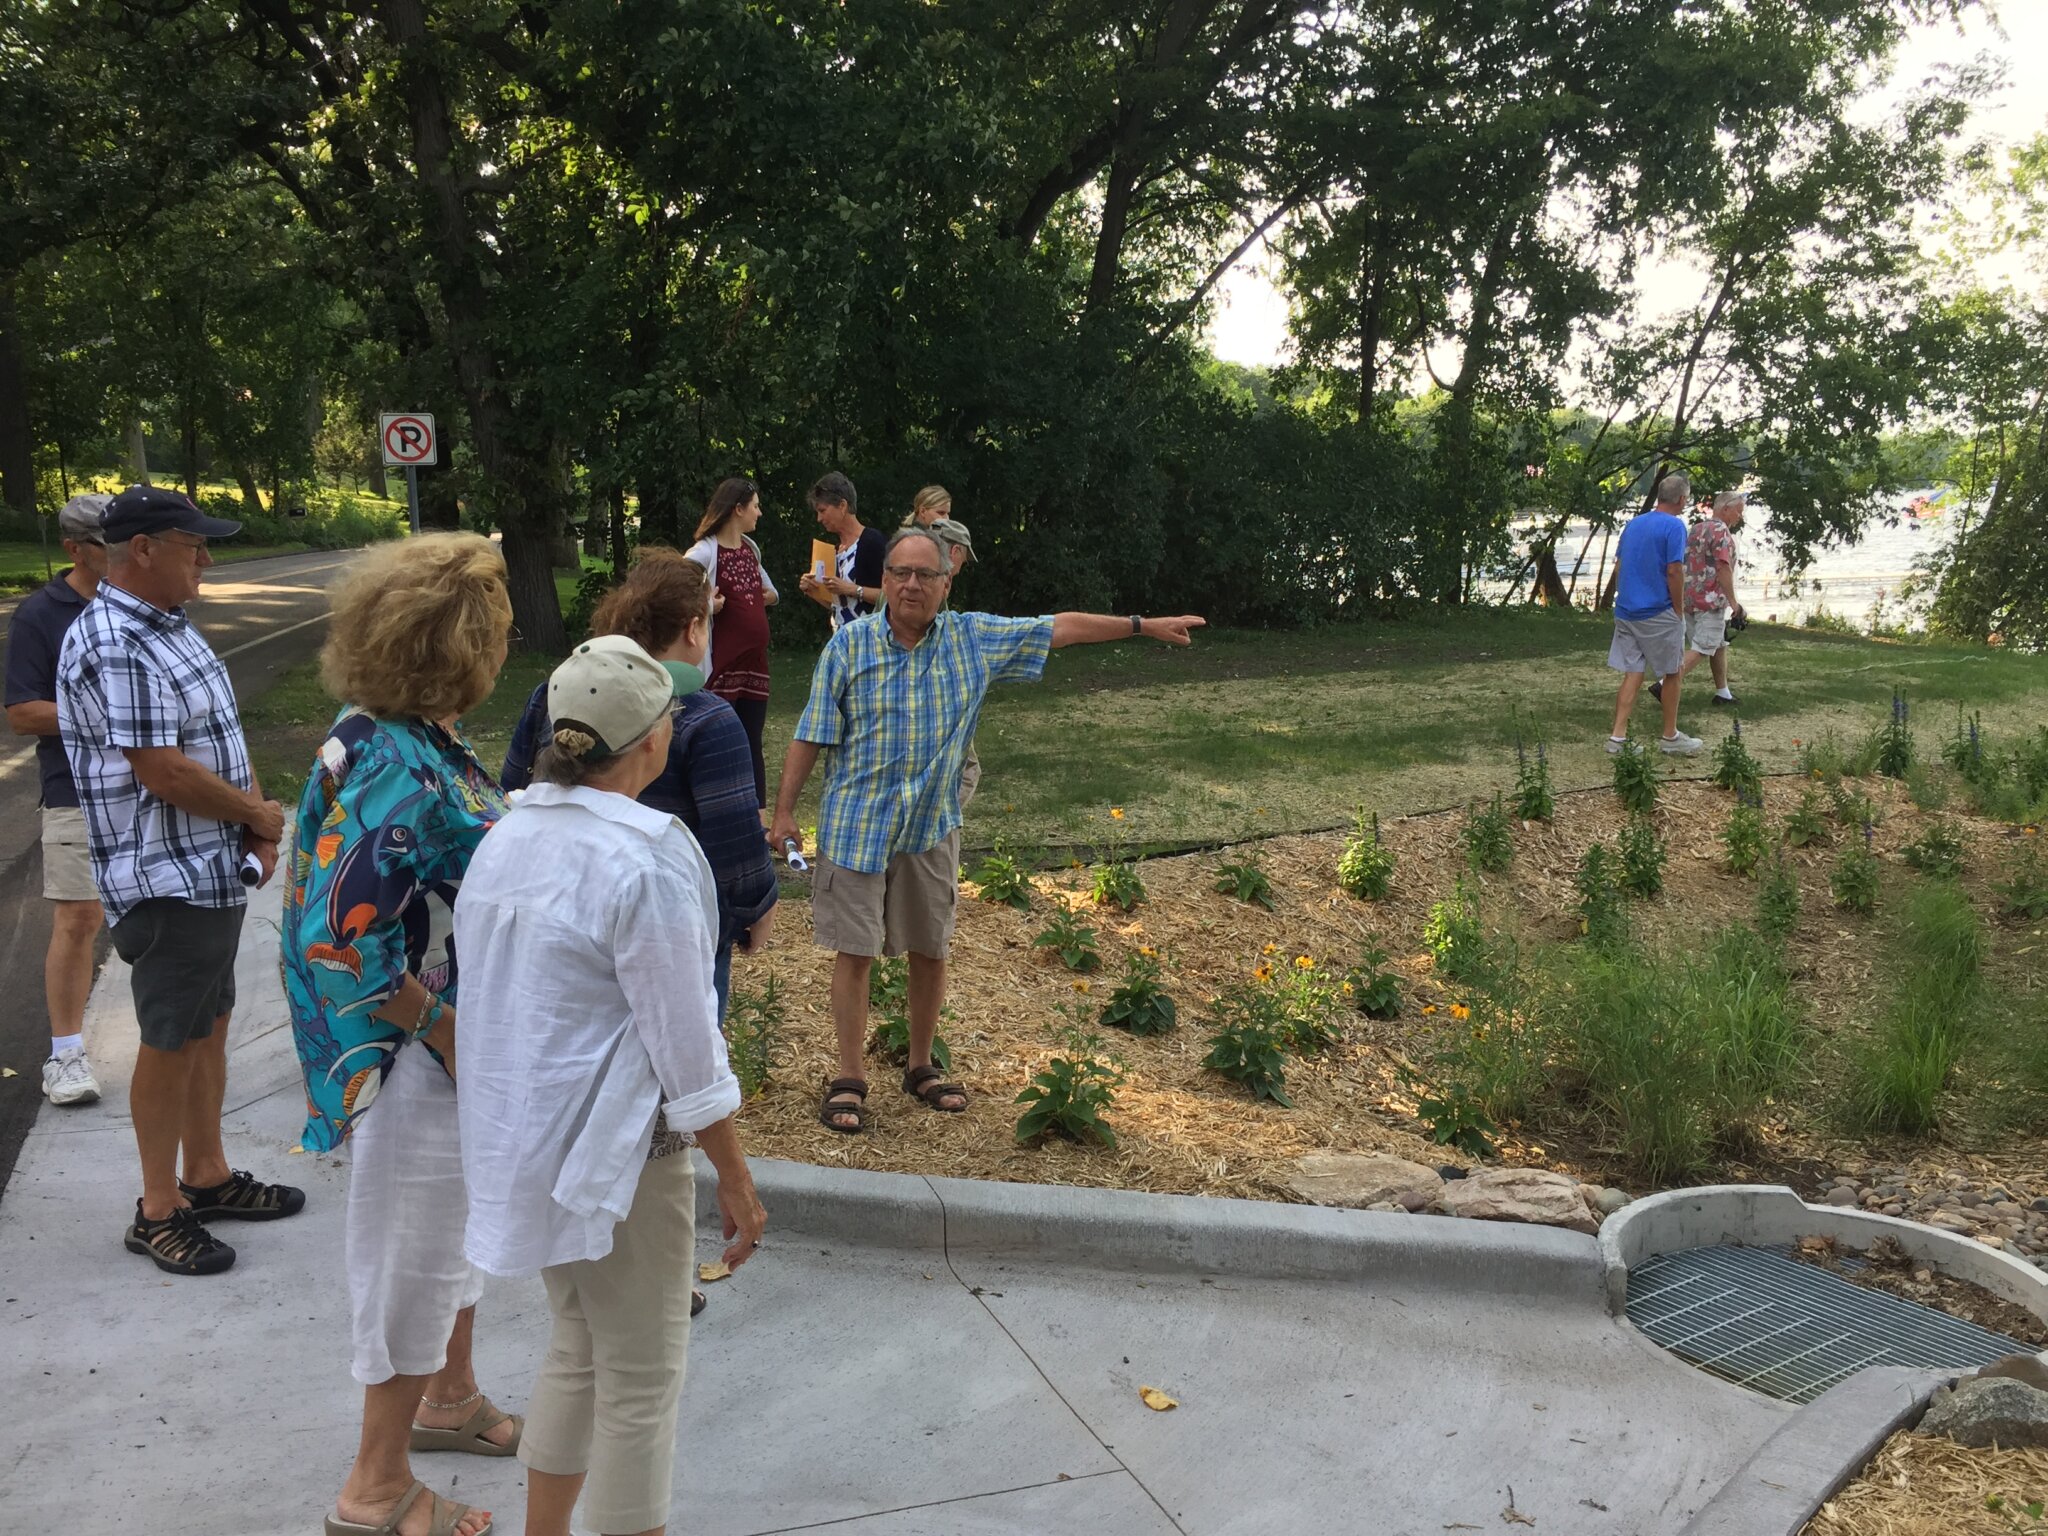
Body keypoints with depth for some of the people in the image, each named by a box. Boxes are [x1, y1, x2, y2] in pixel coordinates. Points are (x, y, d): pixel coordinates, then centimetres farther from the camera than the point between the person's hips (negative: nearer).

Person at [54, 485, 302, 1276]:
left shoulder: (170, 629, 11)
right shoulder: (112, 648, -20)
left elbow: (223, 736, 14)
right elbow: (162, 772, -24)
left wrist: (256, 832, 1)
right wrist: (262, 815, -10)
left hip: (216, 873, 9)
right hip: (167, 881, -9)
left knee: (209, 1026, 17)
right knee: (171, 1044, 2)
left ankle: (208, 1176, 31)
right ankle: (158, 1211, 15)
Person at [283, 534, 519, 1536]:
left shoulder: (417, 741, 1)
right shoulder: (394, 771, -28)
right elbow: (339, 938, -30)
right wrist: (444, 1030, -20)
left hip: (459, 1050, 9)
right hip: (412, 1059, -9)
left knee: (458, 1234, 26)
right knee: (414, 1262, 8)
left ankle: (450, 1398, 48)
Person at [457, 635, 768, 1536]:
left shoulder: (507, 835, 2)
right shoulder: (645, 860, -23)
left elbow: (502, 999, 11)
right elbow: (685, 1051, -19)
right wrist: (736, 1180, -10)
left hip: (523, 1136, 8)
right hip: (612, 1149, -8)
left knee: (577, 1348, 24)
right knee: (641, 1379, 9)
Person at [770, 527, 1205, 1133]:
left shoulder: (974, 639, -1)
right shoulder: (848, 646, -7)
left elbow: (1060, 627, 4)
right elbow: (811, 736, -4)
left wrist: (1145, 625, 6)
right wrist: (784, 812, -6)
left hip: (933, 827, 3)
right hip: (857, 826, -2)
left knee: (930, 951, 12)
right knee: (854, 950, 1)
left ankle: (921, 1068, 30)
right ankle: (848, 1080, 14)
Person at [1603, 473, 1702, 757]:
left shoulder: (1633, 523, 11)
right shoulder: (1674, 526, -12)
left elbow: (1618, 567, 13)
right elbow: (1674, 571, -16)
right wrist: (1679, 612, -7)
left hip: (1626, 612, 6)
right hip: (1658, 615, -6)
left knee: (1632, 675, 8)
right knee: (1671, 674, 9)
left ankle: (1617, 737, 2)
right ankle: (1670, 737, 18)